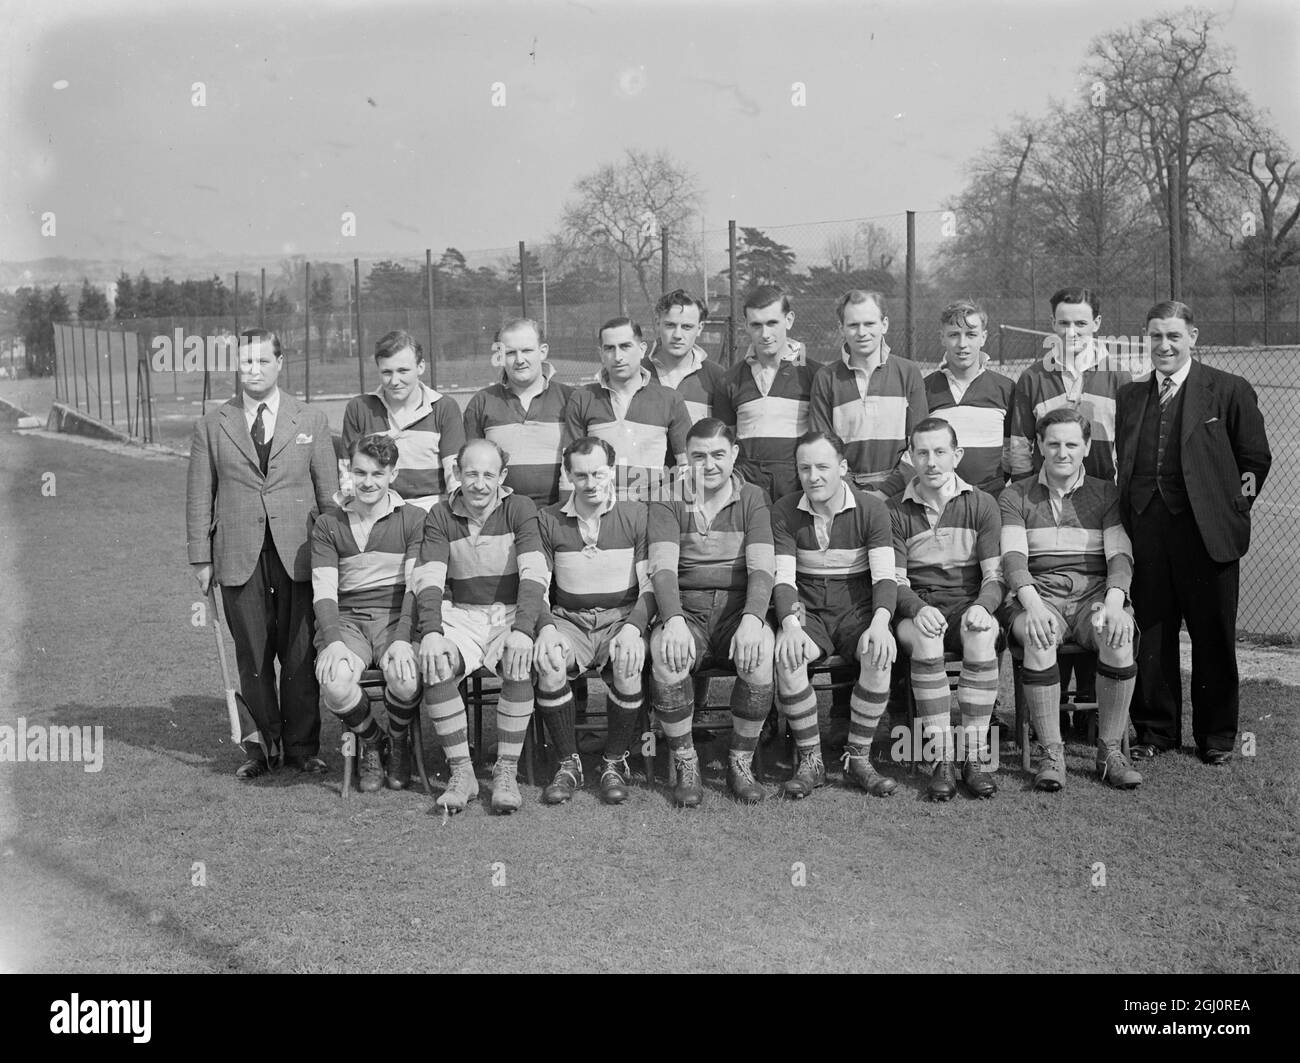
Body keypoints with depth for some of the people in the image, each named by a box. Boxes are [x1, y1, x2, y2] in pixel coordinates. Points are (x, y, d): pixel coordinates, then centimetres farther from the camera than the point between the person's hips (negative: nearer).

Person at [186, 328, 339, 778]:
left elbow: (329, 492, 7)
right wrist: (201, 558, 3)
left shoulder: (311, 422, 7)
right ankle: (263, 744, 18)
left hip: (298, 556, 0)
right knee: (252, 658, 5)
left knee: (300, 657, 1)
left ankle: (301, 747, 14)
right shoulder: (212, 426, 8)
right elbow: (199, 495, 9)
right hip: (239, 559, 1)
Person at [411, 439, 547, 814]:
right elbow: (428, 579, -7)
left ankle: (507, 771, -18)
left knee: (520, 665, -32)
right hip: (461, 616, 2)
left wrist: (523, 629, -31)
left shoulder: (519, 510, -2)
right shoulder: (441, 516, 3)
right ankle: (461, 772, -16)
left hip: (510, 614, -1)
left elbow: (534, 574, -15)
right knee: (434, 667, -28)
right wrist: (431, 632, -25)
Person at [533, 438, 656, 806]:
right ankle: (568, 763, -11)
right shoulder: (549, 520, 5)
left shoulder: (637, 516, 2)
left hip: (621, 619, -1)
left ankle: (615, 762, -9)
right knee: (547, 664, -31)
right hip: (568, 620, 1)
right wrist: (545, 628, -17)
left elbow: (651, 586, 0)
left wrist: (633, 627, -19)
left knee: (628, 666, -33)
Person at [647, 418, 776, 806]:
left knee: (762, 651, -33)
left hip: (738, 610, 0)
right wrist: (674, 621, -28)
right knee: (665, 654, -34)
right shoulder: (668, 502, 6)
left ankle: (741, 764, -12)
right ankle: (685, 766, -13)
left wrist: (751, 620, -26)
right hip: (685, 611, 0)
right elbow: (662, 568, -8)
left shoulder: (752, 500, 6)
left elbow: (762, 568, -7)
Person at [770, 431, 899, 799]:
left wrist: (879, 624, -32)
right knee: (786, 656, -32)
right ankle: (810, 761, -16)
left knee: (880, 655, -33)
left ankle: (859, 758, -15)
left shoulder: (871, 509, -4)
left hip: (857, 612, 0)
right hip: (807, 614, 1)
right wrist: (790, 625, -28)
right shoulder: (785, 512, 0)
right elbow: (783, 579, -7)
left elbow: (884, 577, -12)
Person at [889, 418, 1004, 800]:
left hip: (968, 607, 1)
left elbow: (994, 576, 2)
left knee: (981, 635, -35)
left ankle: (974, 757, -28)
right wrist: (918, 609, -21)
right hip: (918, 610, 0)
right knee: (924, 640, -36)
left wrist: (981, 607, -21)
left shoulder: (981, 505, 7)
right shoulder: (896, 511, 5)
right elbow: (895, 582, 1)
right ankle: (942, 760, -30)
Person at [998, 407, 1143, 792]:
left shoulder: (1106, 494, 15)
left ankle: (1110, 751, -20)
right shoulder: (1015, 497, 12)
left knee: (1119, 636, -33)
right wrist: (1032, 605, -22)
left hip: (1095, 591, 1)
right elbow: (1013, 557, -2)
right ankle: (1050, 753, -27)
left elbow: (1120, 555, 3)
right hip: (1037, 593, -1)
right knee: (1038, 637, -36)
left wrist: (1114, 602, -18)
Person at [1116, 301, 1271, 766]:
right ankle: (1154, 730, 20)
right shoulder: (1130, 396, 14)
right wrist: (1127, 516, 8)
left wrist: (1235, 505, 0)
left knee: (1213, 636, 6)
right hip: (1147, 533, 3)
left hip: (1205, 532, -3)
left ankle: (1217, 735, 20)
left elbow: (1256, 457, 6)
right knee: (1151, 635, 7)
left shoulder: (1229, 391, 2)